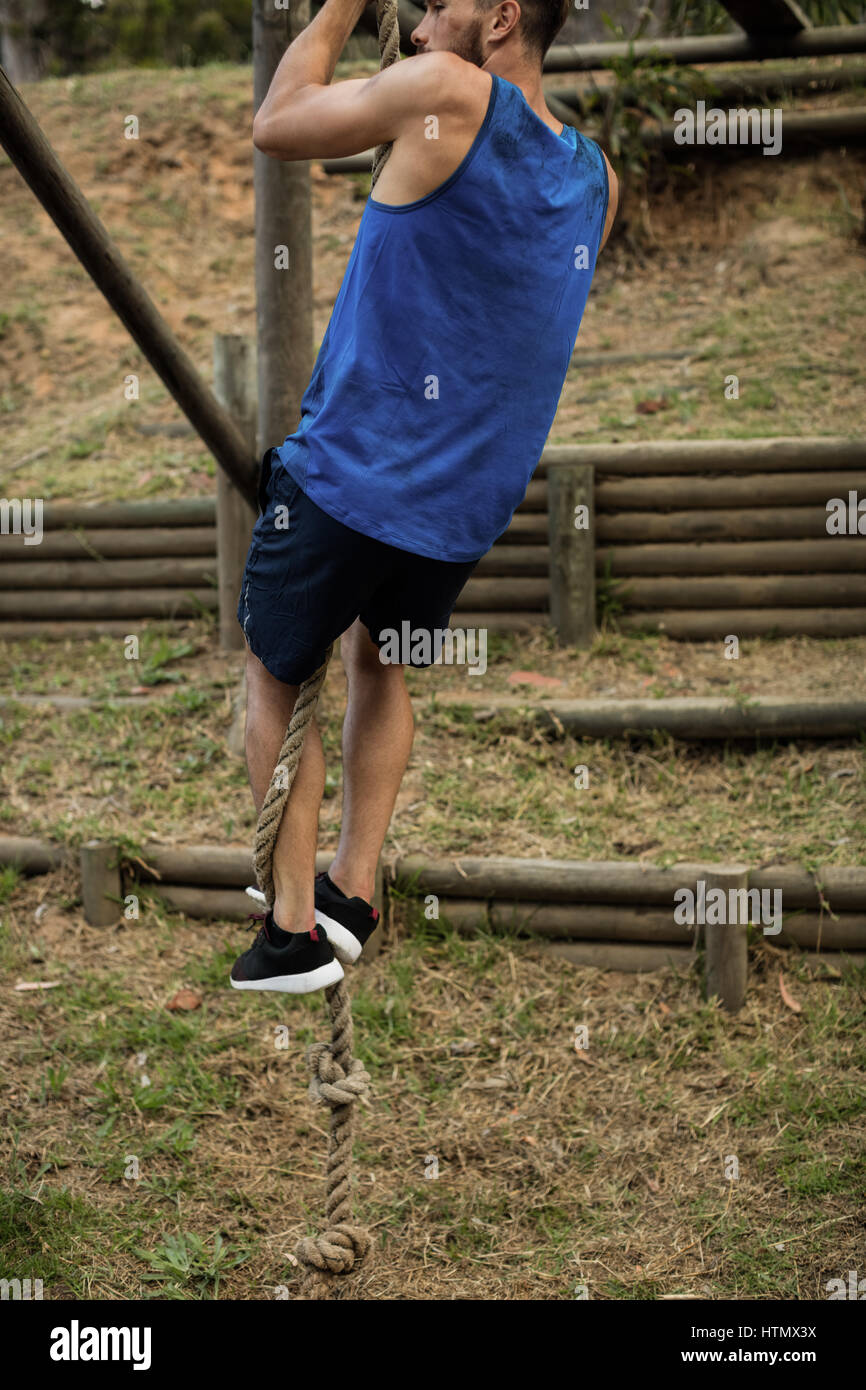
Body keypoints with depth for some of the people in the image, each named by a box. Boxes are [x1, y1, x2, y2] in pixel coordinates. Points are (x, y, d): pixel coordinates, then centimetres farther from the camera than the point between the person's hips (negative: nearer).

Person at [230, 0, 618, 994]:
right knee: (382, 662, 30)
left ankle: (296, 930, 13)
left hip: (348, 475, -6)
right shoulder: (596, 180, 5)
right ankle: (353, 894, 25)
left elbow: (275, 126, -3)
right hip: (469, 504, 6)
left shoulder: (447, 92, -15)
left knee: (272, 672, 16)